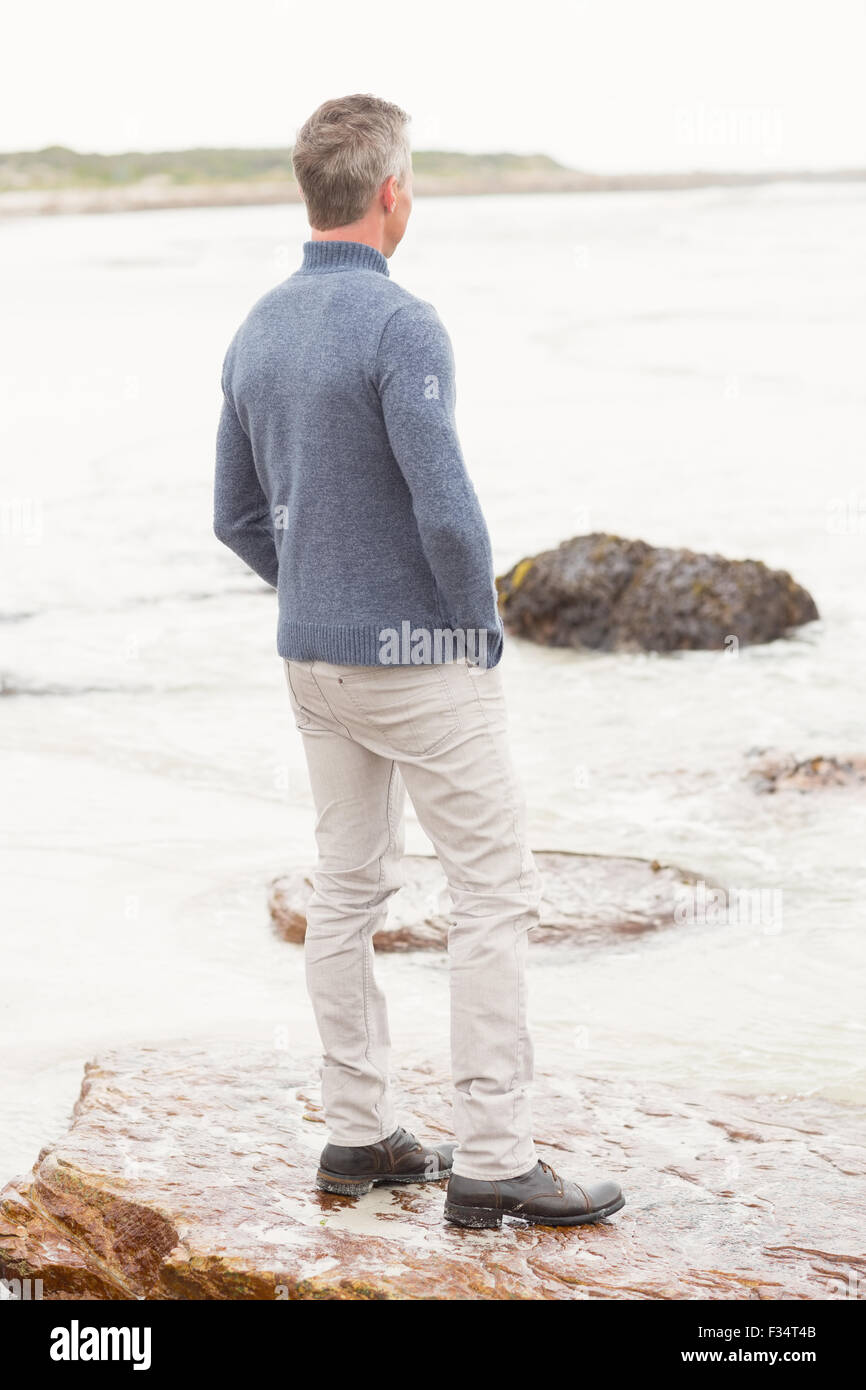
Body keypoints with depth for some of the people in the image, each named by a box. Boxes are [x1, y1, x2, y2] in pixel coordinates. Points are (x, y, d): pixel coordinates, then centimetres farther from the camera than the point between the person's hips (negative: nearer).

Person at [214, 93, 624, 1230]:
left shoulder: (258, 332, 7)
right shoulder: (400, 325, -19)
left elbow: (239, 516, 14)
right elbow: (446, 510, -25)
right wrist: (483, 625, -9)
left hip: (314, 655, 8)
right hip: (422, 657, -8)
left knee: (350, 889, 14)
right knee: (495, 890, -3)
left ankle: (360, 1136, 20)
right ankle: (492, 1163, -3)